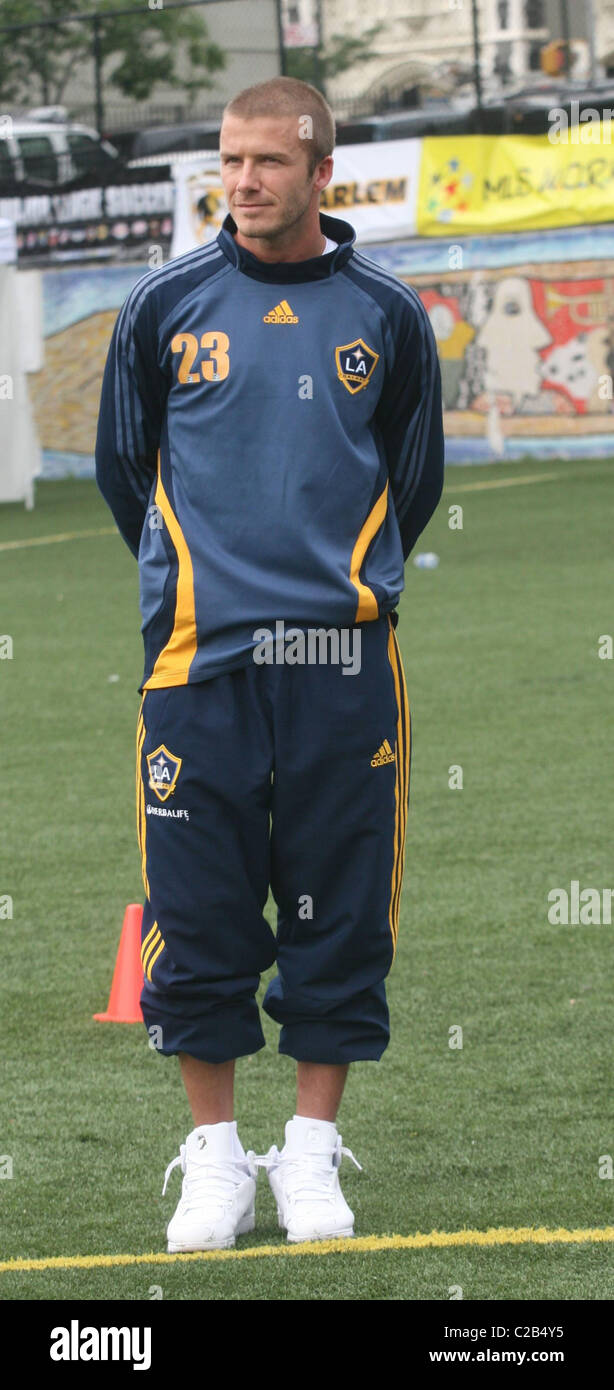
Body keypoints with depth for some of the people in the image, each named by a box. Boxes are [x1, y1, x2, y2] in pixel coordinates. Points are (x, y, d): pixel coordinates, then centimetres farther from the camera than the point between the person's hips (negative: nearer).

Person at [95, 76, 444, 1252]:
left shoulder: (385, 316, 6)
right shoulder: (166, 307, 5)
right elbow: (122, 465, 16)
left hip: (341, 661, 1)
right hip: (201, 663, 0)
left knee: (340, 913, 2)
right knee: (199, 913, -1)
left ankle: (312, 1155, 12)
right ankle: (213, 1156, 10)